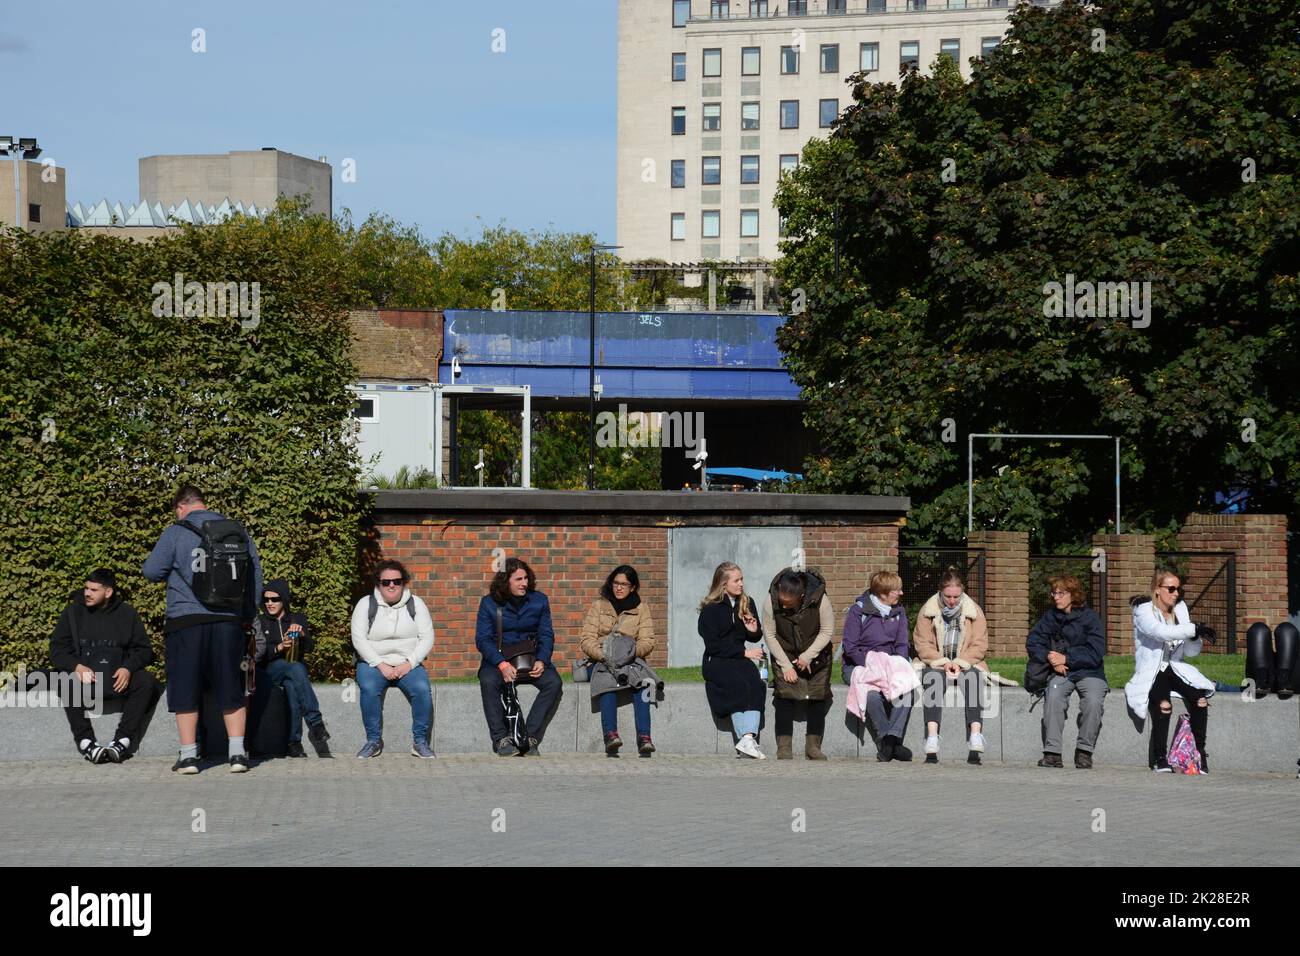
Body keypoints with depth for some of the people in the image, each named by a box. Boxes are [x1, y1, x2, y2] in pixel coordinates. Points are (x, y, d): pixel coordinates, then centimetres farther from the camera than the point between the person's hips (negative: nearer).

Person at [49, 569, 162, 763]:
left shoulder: (126, 614, 9)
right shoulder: (73, 613, 7)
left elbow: (144, 650, 7)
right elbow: (57, 649, 3)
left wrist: (128, 668, -15)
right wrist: (76, 667, -18)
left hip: (118, 677, 1)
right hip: (84, 675, -1)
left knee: (146, 681, -27)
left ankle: (123, 740, -31)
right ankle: (85, 741, -35)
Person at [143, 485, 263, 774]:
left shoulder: (177, 533, -4)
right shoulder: (239, 532, 9)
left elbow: (152, 571, -4)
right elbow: (256, 574, 13)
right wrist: (248, 614, 21)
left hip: (186, 621, -3)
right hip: (229, 622, 3)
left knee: (185, 690, 5)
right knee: (230, 690, 10)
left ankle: (188, 755, 4)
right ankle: (238, 753, 6)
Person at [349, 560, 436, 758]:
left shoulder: (415, 604, 6)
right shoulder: (366, 604, 3)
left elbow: (427, 638, 1)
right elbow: (358, 639, -5)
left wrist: (409, 663, -13)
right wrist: (380, 665, -16)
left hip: (408, 664, 1)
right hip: (373, 663, -1)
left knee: (422, 689, -29)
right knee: (369, 688, -33)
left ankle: (420, 741, -17)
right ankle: (373, 741, -20)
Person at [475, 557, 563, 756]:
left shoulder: (539, 600, 5)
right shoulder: (489, 603, -1)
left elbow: (546, 635, 6)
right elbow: (483, 639, -7)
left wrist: (541, 661, -15)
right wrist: (502, 665, -23)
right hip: (498, 660, -2)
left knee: (554, 683, -27)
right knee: (488, 682, -35)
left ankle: (530, 737, -22)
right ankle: (501, 739, -27)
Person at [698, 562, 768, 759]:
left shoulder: (747, 603, 14)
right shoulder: (710, 609, -1)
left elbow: (756, 639, 24)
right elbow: (713, 645, -8)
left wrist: (754, 630, -1)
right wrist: (744, 653, -12)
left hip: (740, 660, 4)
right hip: (716, 662, -4)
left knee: (756, 684, -29)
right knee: (740, 685, -33)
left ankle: (748, 738, -43)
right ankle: (747, 738, -40)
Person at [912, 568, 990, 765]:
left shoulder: (974, 611, 3)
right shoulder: (928, 610, 1)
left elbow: (979, 645, -1)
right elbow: (922, 644, -3)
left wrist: (959, 663, -16)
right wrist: (943, 663, -17)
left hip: (965, 664, 1)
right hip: (935, 663, -1)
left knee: (973, 677, -33)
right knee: (933, 677, -35)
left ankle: (975, 738, -47)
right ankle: (932, 740, -47)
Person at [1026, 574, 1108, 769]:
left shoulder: (1089, 617, -4)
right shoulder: (1050, 616, 7)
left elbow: (1095, 653, -11)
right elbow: (1033, 642, 3)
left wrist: (1066, 658, -16)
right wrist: (1051, 660, -13)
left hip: (1089, 672, -2)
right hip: (1061, 673, 2)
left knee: (1093, 700, -32)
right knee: (1054, 695, -30)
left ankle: (1084, 751, -17)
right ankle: (1052, 752, -31)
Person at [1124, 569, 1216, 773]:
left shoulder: (1180, 609, 10)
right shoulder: (1144, 611, -7)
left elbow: (1191, 652, 10)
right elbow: (1162, 632, -29)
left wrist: (1196, 636, -12)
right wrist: (1195, 629, -34)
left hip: (1175, 669, 5)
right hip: (1150, 673, -5)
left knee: (1200, 700, -24)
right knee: (1163, 705, -34)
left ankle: (1200, 754, -15)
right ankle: (1159, 757, -22)